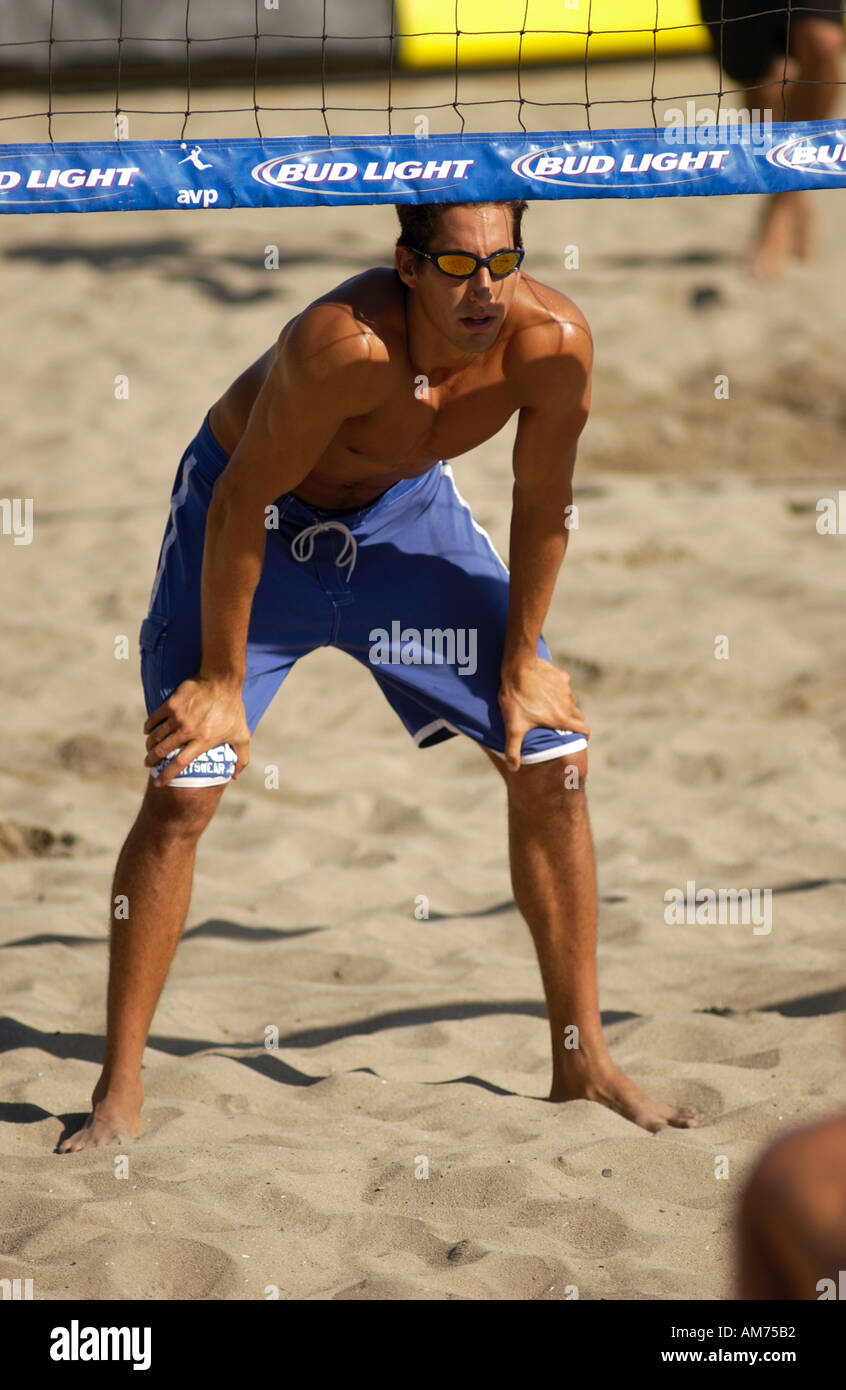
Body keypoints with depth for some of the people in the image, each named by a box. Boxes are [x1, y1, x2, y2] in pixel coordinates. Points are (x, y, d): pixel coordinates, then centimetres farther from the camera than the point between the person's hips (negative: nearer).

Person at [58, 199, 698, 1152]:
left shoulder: (553, 342, -27)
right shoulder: (344, 342, -40)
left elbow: (542, 502, -9)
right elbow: (242, 504, -28)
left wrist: (521, 661, 0)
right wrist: (223, 679, -20)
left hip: (404, 509, 5)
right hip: (252, 516, -4)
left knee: (552, 758, 1)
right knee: (180, 788, -14)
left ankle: (582, 1063, 14)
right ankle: (119, 1092, -2)